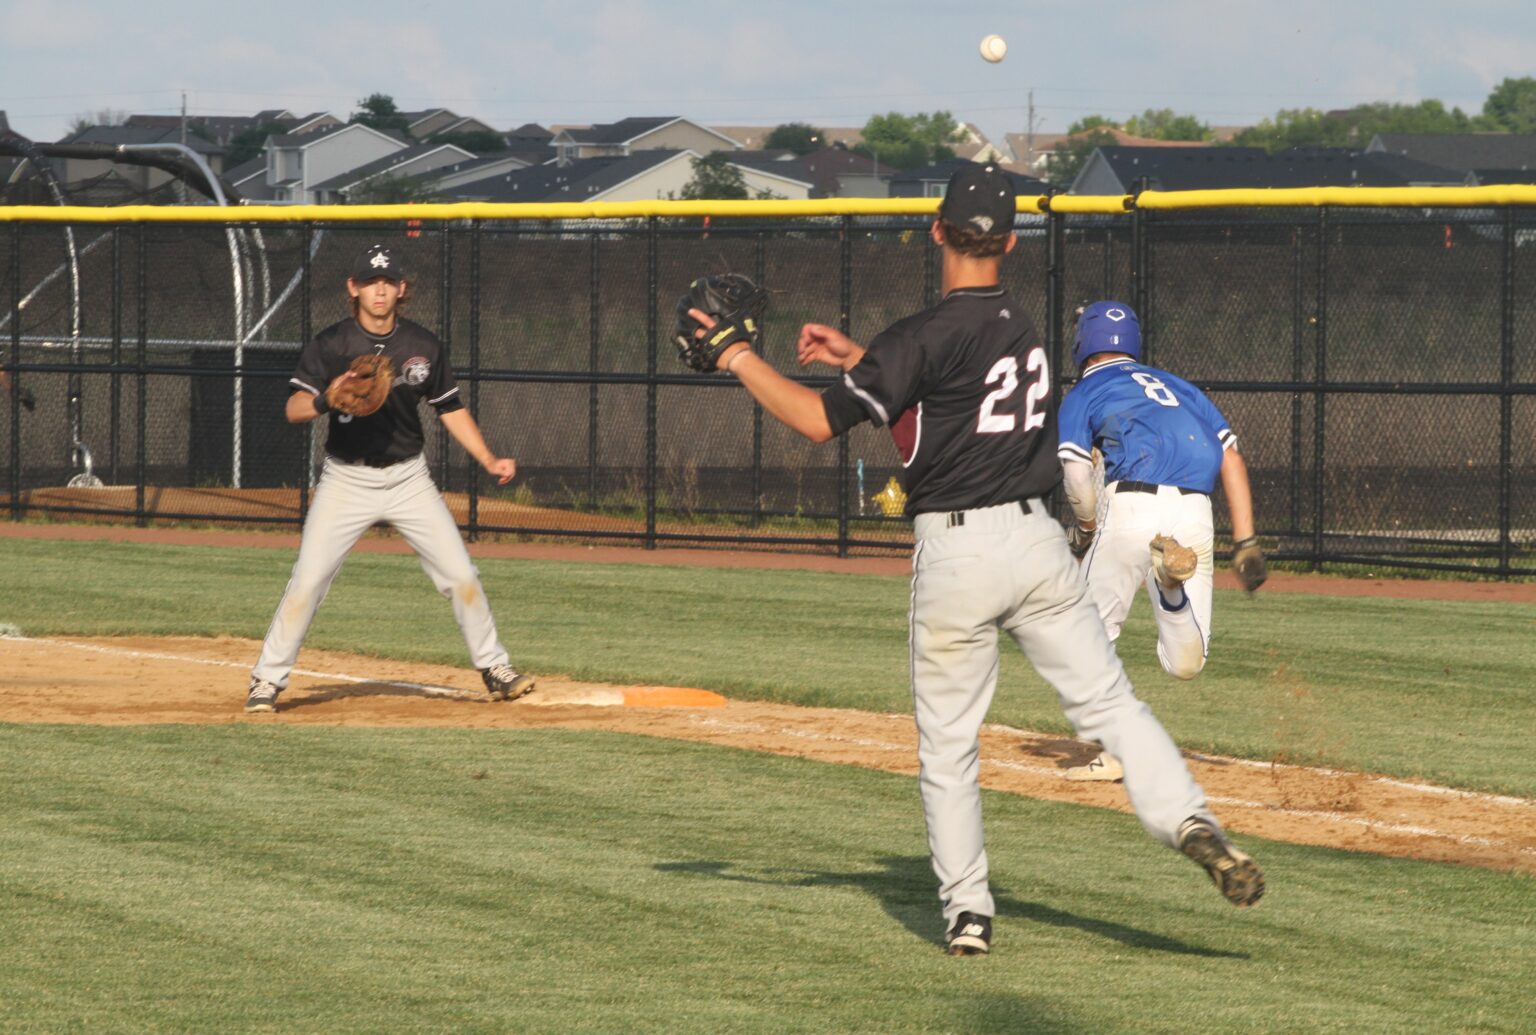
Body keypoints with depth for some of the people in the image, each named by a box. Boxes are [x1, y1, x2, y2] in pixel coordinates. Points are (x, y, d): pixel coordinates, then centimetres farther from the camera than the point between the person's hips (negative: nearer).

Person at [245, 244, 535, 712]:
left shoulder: (423, 345, 1)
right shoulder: (331, 344, -9)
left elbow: (450, 408, 11)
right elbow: (294, 409, -16)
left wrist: (489, 460, 1)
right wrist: (325, 400, -38)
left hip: (407, 477, 2)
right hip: (346, 480, -2)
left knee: (461, 575, 0)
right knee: (307, 581, -11)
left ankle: (494, 669, 16)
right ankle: (267, 680, -1)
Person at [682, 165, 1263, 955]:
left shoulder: (925, 337, -12)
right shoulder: (1020, 327, 10)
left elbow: (820, 419, -15)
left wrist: (737, 358, -5)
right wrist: (857, 355, 25)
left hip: (955, 551, -5)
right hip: (1036, 539, 5)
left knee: (947, 741, 8)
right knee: (1108, 702, 5)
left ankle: (967, 911, 8)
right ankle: (1189, 823, -17)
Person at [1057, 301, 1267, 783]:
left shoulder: (1082, 395, 15)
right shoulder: (1178, 387, 28)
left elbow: (1075, 473, -2)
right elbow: (1232, 457, 18)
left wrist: (1086, 530, 16)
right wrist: (1246, 542, 13)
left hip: (1131, 508, -3)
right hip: (1194, 515, 3)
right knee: (1185, 663, 5)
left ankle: (1115, 753, 5)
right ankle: (1175, 570, -23)